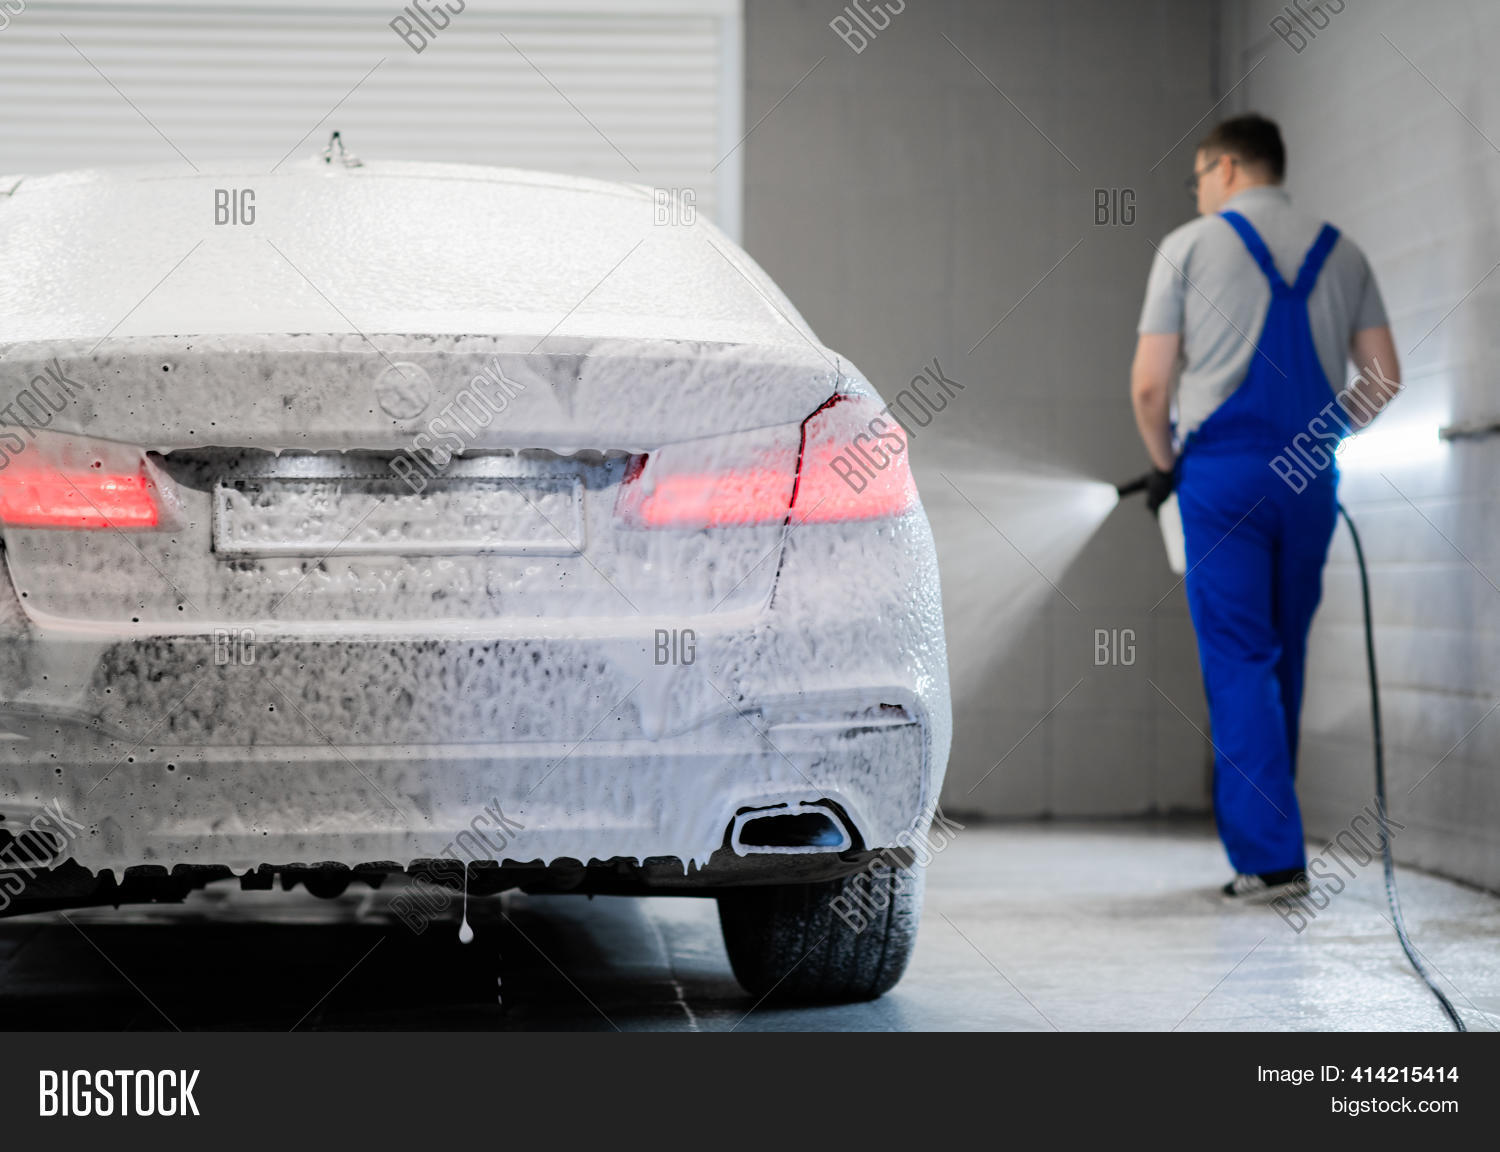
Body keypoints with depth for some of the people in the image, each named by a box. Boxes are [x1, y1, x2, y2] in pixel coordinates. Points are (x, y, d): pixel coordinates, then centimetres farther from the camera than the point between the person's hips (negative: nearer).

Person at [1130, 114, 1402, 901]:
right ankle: (1262, 831, 20)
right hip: (1308, 479, 4)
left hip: (1222, 471, -4)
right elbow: (1382, 379, 8)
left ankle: (1271, 855, -9)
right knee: (1284, 659, 13)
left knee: (1238, 662, -3)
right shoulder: (1341, 253, 12)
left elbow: (1149, 383, -3)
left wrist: (1163, 462, 13)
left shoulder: (1189, 246, 1)